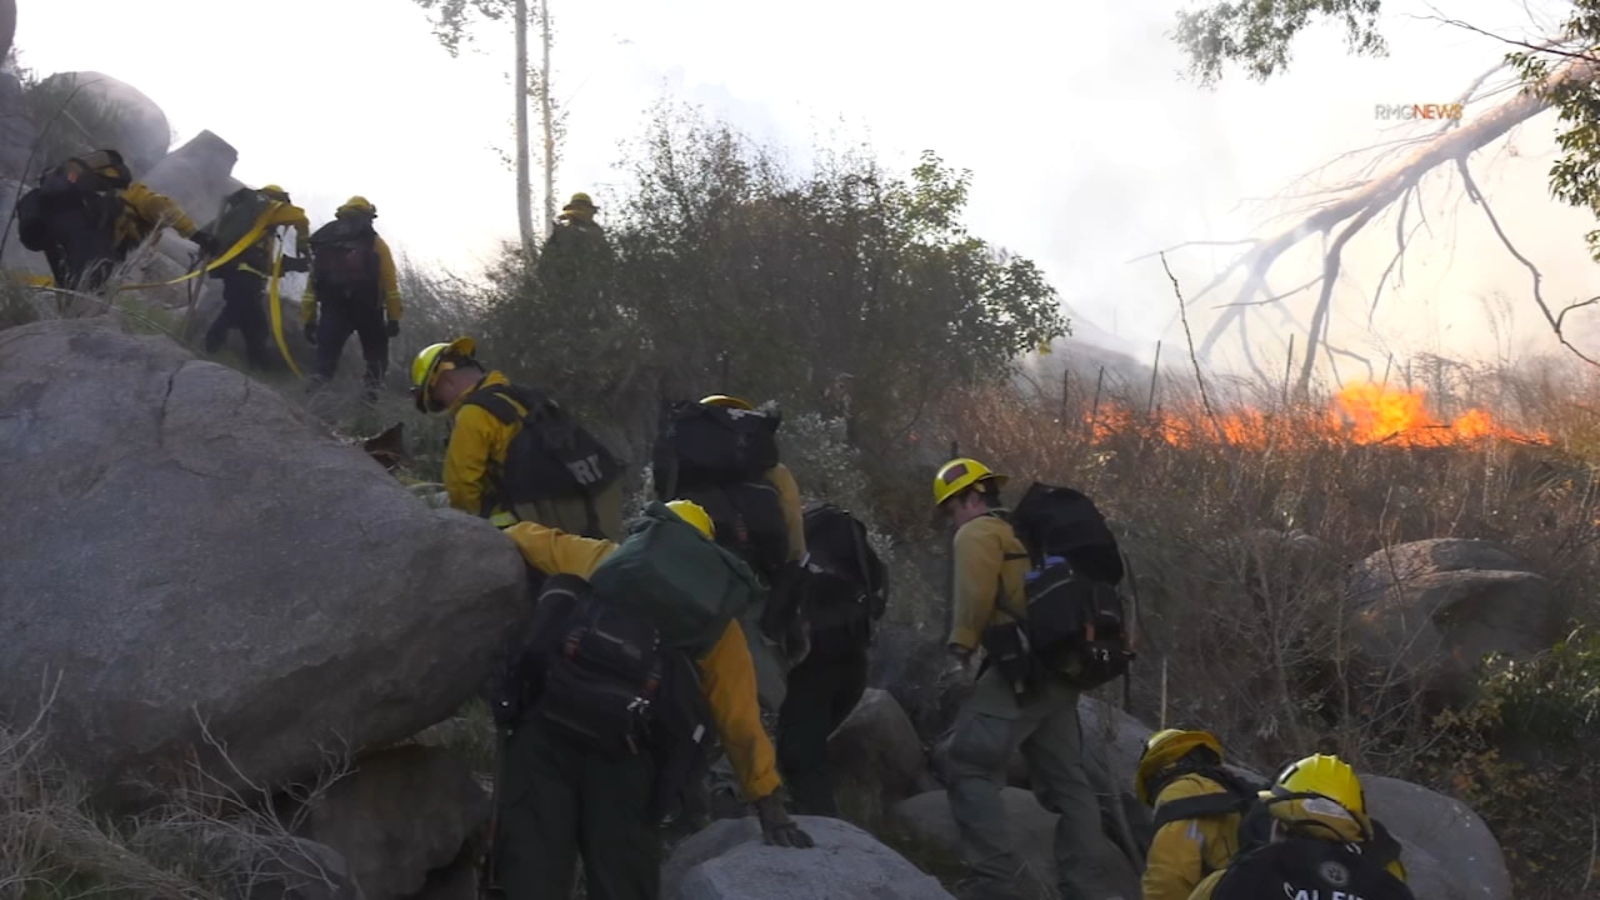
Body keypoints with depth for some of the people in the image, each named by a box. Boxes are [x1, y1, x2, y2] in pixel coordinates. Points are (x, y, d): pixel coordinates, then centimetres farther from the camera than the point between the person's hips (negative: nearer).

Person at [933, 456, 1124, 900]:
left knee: (970, 769, -9)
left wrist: (960, 651, -15)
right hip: (1060, 667, 9)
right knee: (1066, 780, 13)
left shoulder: (977, 532, 1)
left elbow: (975, 594, -15)